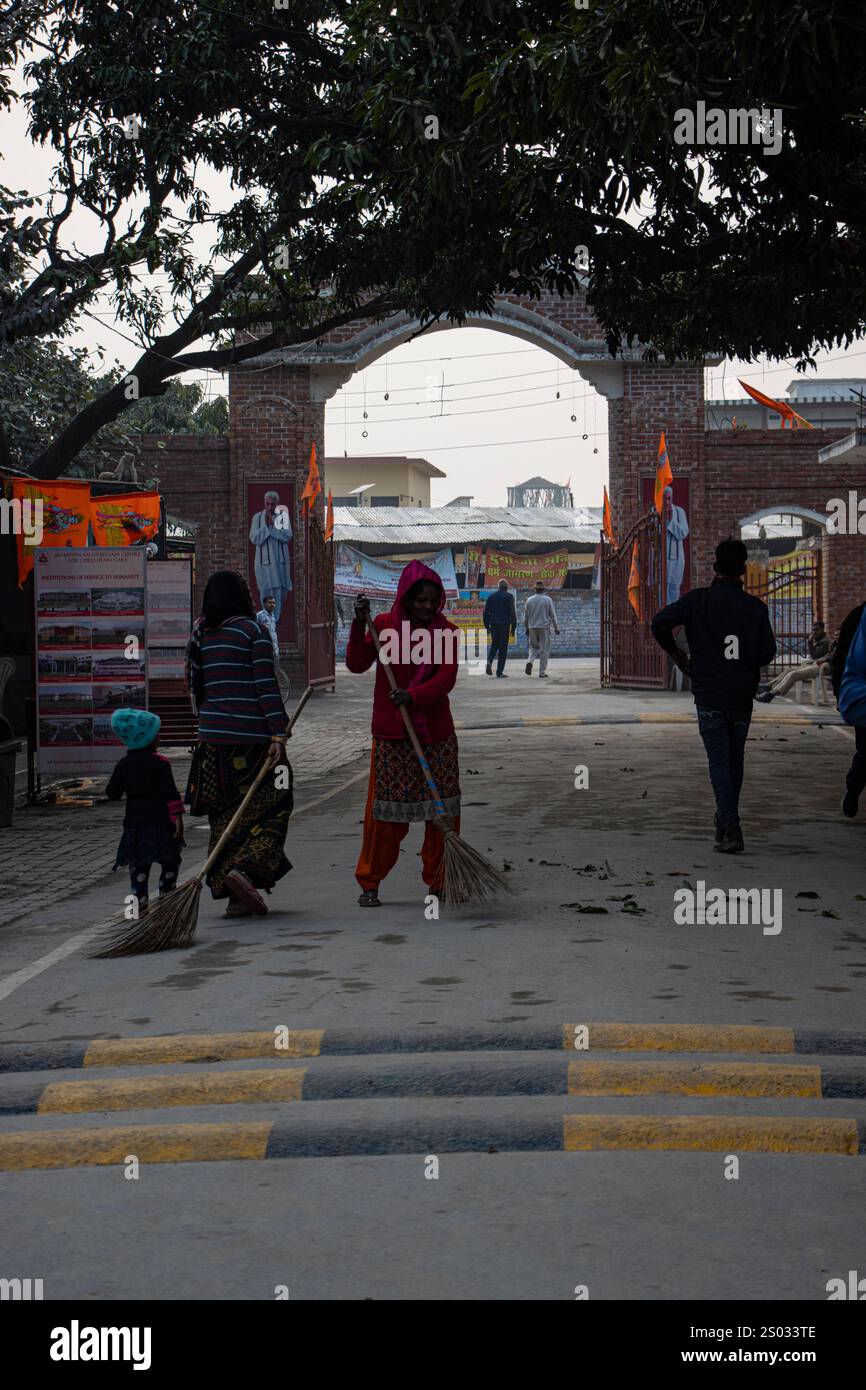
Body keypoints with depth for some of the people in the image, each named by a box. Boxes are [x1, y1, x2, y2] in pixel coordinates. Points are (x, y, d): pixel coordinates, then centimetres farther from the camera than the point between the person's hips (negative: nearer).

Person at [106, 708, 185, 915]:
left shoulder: (124, 764, 3)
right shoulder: (160, 763, -10)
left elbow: (112, 793, 7)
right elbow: (170, 793, -15)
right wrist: (178, 818, -13)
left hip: (134, 822, 4)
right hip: (159, 821, -4)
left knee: (138, 863, 9)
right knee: (170, 860, 10)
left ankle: (140, 903, 6)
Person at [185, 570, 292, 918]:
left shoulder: (200, 634, 10)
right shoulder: (253, 632, -6)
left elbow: (194, 685, 13)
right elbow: (266, 687, -13)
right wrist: (278, 735, -15)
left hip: (212, 736, 5)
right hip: (253, 736, -5)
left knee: (226, 813, 9)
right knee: (270, 807, 4)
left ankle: (235, 896, 8)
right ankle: (245, 869, -17)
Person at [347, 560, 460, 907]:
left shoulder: (445, 630, 2)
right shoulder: (384, 625, -1)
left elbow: (446, 677, -11)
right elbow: (357, 664, -11)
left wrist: (413, 695, -27)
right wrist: (359, 625, -24)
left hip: (437, 734, 2)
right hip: (391, 735, -2)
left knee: (443, 810, 3)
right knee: (385, 810, 0)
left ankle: (439, 882, 16)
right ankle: (369, 883, 11)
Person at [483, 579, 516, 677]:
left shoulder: (491, 596, 8)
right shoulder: (509, 597, -2)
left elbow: (486, 612, 8)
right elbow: (512, 613, -6)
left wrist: (487, 626, 14)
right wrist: (513, 628, -2)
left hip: (493, 624, 3)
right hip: (504, 624, -3)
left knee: (494, 645, 18)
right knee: (503, 647, 2)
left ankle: (489, 661, -9)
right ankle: (499, 671, 0)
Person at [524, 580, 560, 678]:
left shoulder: (530, 600, 1)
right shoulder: (548, 600, -4)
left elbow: (526, 616, 5)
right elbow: (552, 615, -1)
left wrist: (526, 628, 16)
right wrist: (555, 628, 7)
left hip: (532, 627, 2)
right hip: (544, 627, -2)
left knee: (533, 646, 18)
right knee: (544, 650, 4)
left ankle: (530, 661, -11)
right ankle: (542, 672, 3)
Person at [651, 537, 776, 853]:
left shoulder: (697, 600, -5)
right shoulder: (755, 607, -2)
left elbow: (660, 622, -15)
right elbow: (767, 653, -4)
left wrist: (674, 652, 2)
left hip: (709, 696, -2)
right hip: (742, 696, 2)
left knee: (719, 761, -2)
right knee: (735, 759, 17)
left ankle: (730, 830, -14)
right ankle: (726, 820, 28)